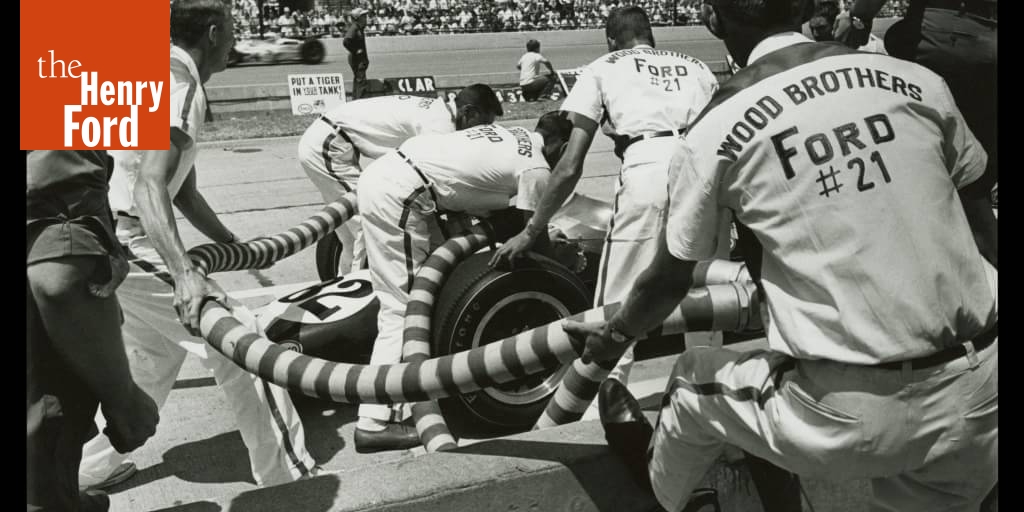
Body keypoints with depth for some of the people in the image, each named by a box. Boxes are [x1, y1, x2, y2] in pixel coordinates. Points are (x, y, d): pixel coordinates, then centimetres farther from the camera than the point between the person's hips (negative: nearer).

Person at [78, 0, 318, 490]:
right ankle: (288, 473, 0)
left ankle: (92, 466, 33)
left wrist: (235, 247, 24)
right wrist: (184, 274, -35)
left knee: (156, 348, 26)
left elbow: (183, 191, 23)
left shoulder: (160, 76, 19)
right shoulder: (179, 84, -13)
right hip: (124, 244, -10)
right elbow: (150, 187, -27)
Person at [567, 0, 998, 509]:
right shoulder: (918, 80, 2)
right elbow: (974, 209, 16)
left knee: (693, 380, 23)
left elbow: (670, 280, 4)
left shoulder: (716, 129, -7)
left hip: (852, 414, -3)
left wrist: (615, 333, 24)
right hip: (983, 392, 4)